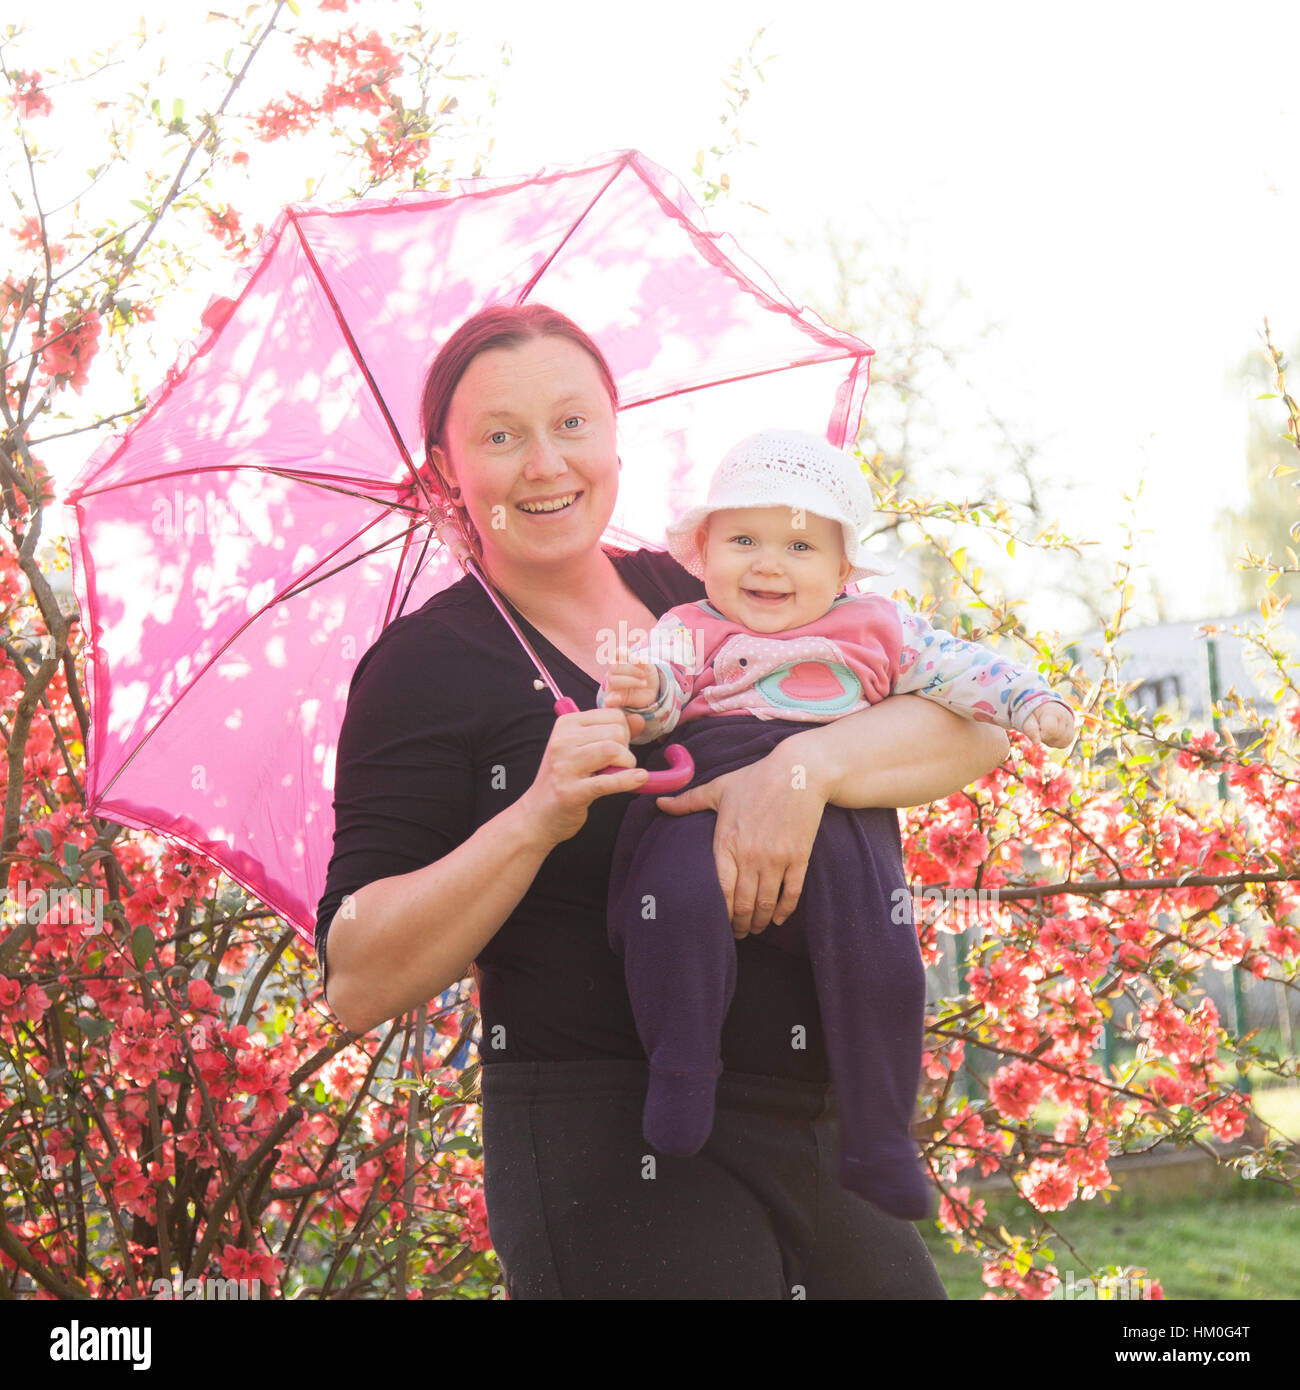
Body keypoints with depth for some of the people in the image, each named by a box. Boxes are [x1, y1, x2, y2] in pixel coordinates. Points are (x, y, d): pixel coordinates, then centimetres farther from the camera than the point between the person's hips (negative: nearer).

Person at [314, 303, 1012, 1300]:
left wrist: (807, 766, -18)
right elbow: (359, 986, -11)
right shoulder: (429, 665, -4)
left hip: (821, 1134, 5)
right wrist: (537, 818, -23)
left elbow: (976, 731, 1)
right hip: (610, 1167, -5)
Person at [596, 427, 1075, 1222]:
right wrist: (638, 696, -21)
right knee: (678, 898, -33)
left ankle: (879, 1142, -3)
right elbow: (658, 688, 3)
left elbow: (956, 668, 21)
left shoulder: (875, 629, 22)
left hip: (833, 821, 2)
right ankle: (681, 1072, -19)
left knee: (879, 952, -16)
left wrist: (1030, 703, 7)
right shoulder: (689, 632, 17)